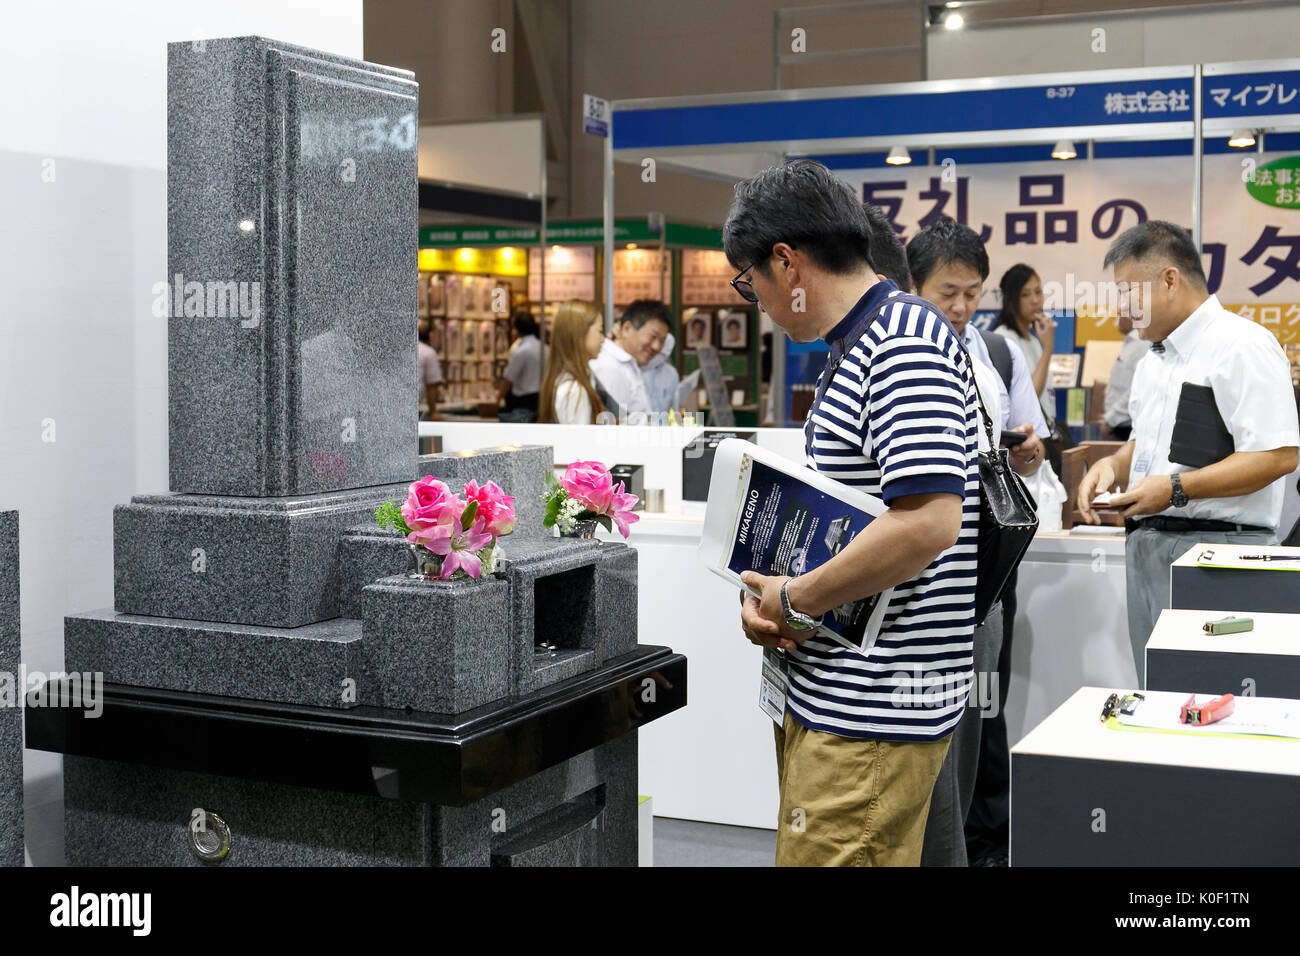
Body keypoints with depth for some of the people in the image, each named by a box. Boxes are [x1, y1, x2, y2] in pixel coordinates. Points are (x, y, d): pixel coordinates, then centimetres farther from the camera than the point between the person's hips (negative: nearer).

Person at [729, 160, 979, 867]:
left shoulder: (905, 344, -15)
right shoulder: (855, 351, 18)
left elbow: (928, 522, -27)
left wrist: (796, 602, -16)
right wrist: (768, 593, 4)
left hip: (874, 714, -10)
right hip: (828, 701, 10)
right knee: (803, 854, 18)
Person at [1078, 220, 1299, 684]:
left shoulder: (1241, 345, -11)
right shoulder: (1153, 360, 19)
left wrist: (1176, 488, -19)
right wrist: (1113, 466, 6)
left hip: (1214, 546, -9)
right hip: (1148, 548, 9)